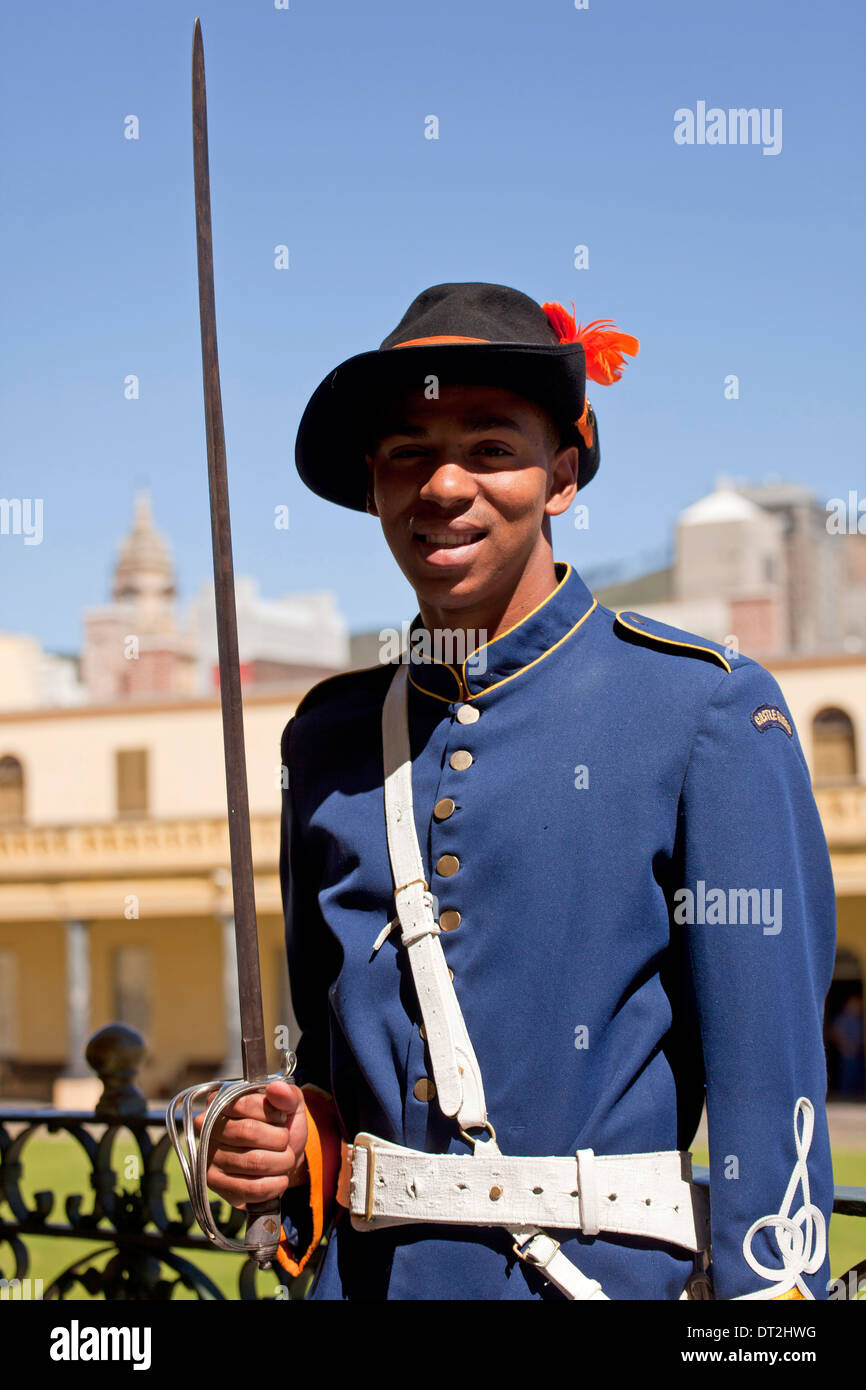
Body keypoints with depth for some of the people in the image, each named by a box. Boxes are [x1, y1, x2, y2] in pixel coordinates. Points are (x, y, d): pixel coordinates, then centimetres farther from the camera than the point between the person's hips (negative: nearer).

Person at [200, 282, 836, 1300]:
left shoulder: (711, 713, -7)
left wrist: (766, 1283, -15)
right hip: (366, 1274, 4)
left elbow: (770, 1081, -10)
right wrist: (285, 1143, 0)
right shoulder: (330, 740, 7)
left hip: (604, 1269, -4)